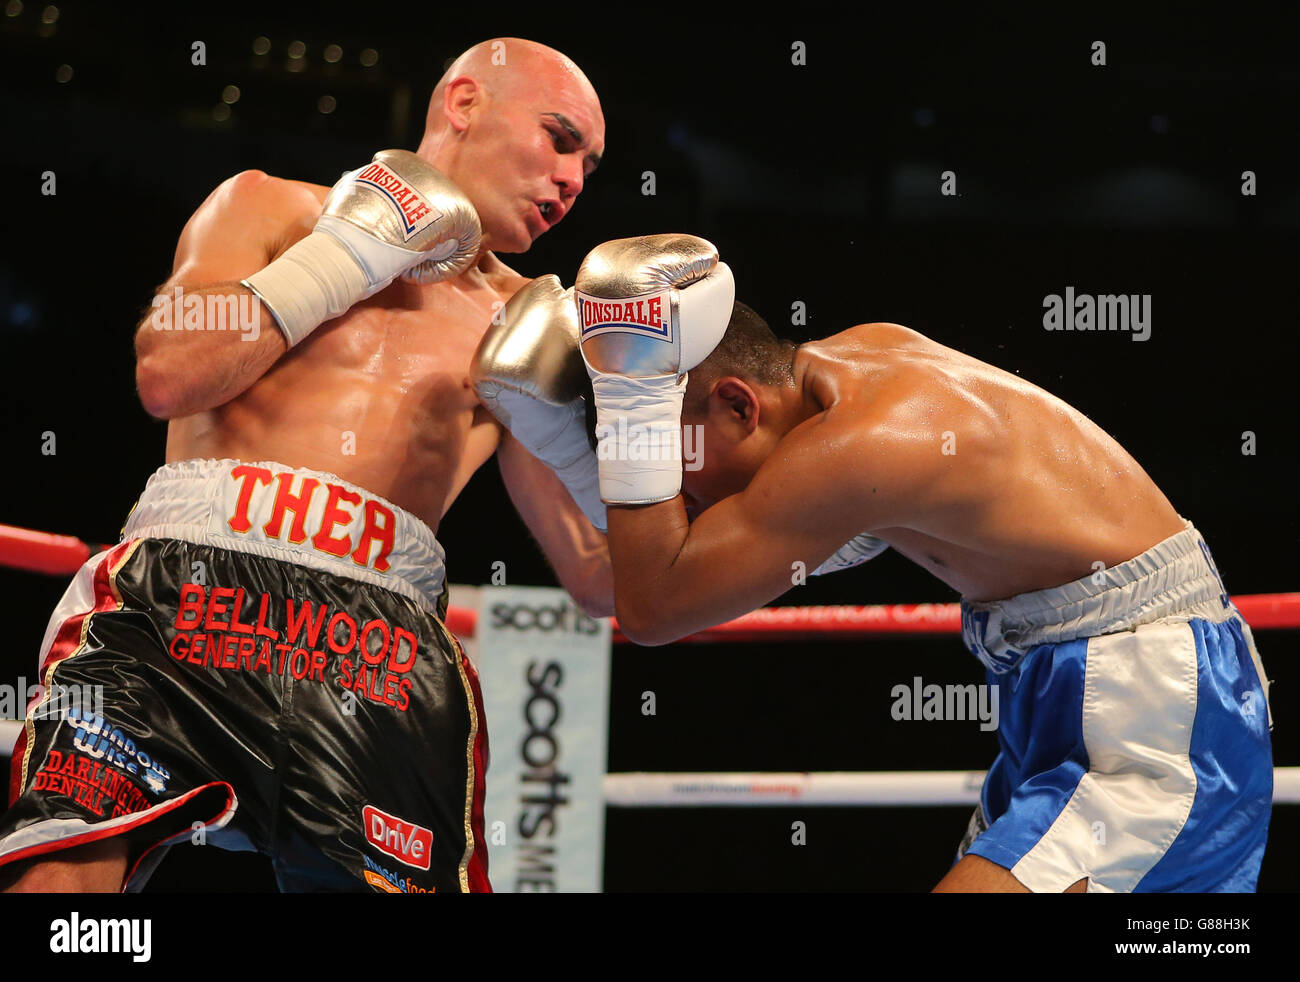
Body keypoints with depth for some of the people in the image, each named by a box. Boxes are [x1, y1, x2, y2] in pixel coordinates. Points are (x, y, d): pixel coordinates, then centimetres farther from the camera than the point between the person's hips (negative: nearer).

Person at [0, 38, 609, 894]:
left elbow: (598, 579, 18)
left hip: (385, 646, 3)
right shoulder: (270, 208, 18)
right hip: (190, 592, -2)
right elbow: (169, 376, -2)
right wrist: (350, 254, 4)